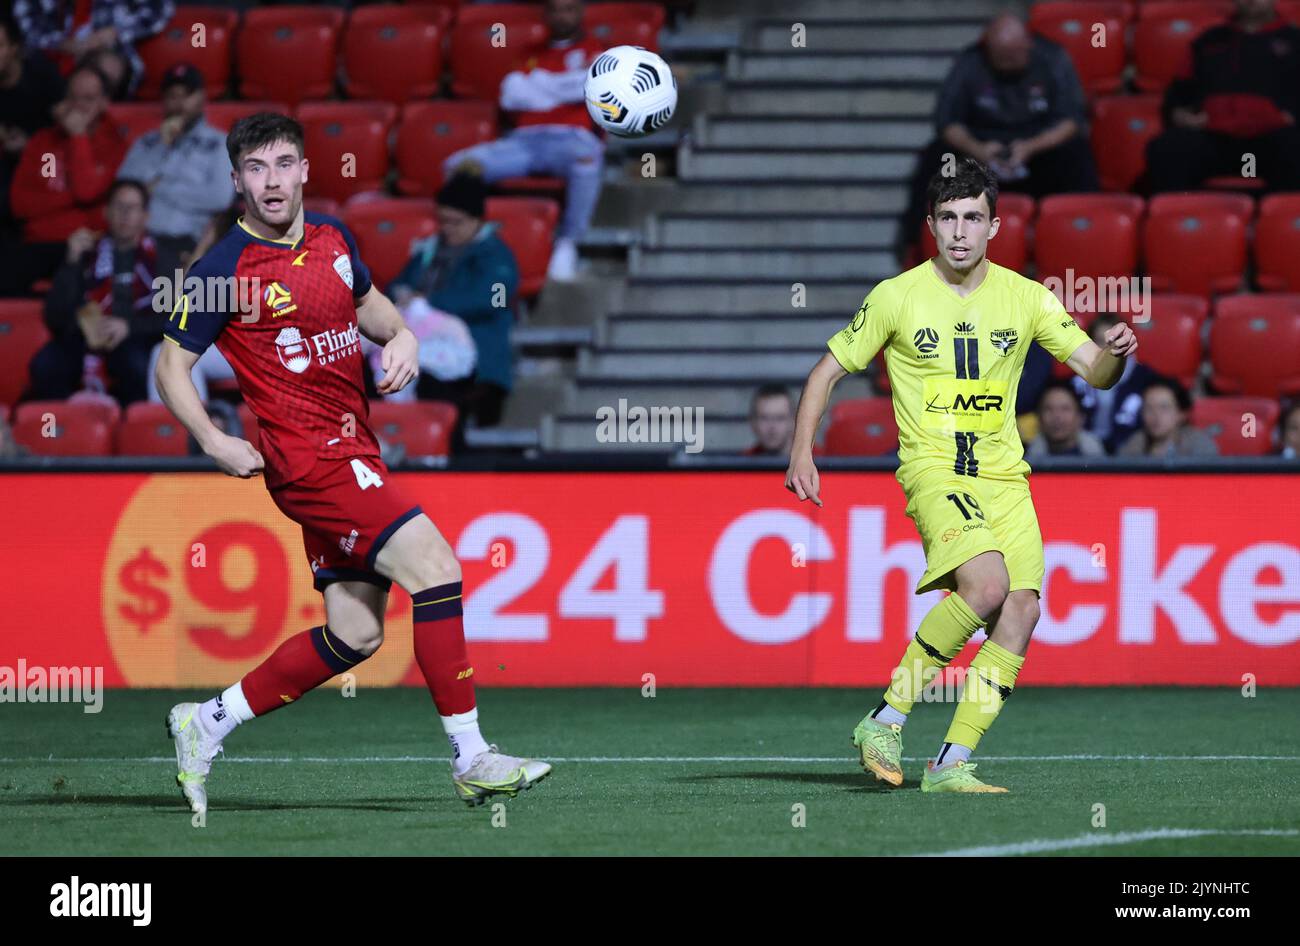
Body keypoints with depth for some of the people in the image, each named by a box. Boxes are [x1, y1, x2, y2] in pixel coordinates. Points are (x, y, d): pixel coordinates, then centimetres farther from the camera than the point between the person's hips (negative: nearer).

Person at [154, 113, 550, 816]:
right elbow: (172, 365, -2)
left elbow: (367, 301, 28)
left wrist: (400, 336, 6)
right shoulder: (225, 270, -10)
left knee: (354, 635, 9)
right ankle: (469, 759, -15)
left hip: (353, 453, 8)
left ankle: (206, 725, 20)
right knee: (435, 567, -19)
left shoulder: (332, 238, 9)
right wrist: (214, 442, -15)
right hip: (307, 459, -8)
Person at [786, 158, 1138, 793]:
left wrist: (1114, 354, -20)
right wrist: (802, 453, -4)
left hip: (1003, 475, 4)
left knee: (1021, 609, -13)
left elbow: (1095, 371, 4)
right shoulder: (896, 298, -1)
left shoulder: (1025, 298, 5)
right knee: (986, 582, -28)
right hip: (933, 470, -4)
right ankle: (887, 719, -16)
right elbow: (827, 371, 7)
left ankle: (951, 764, -7)